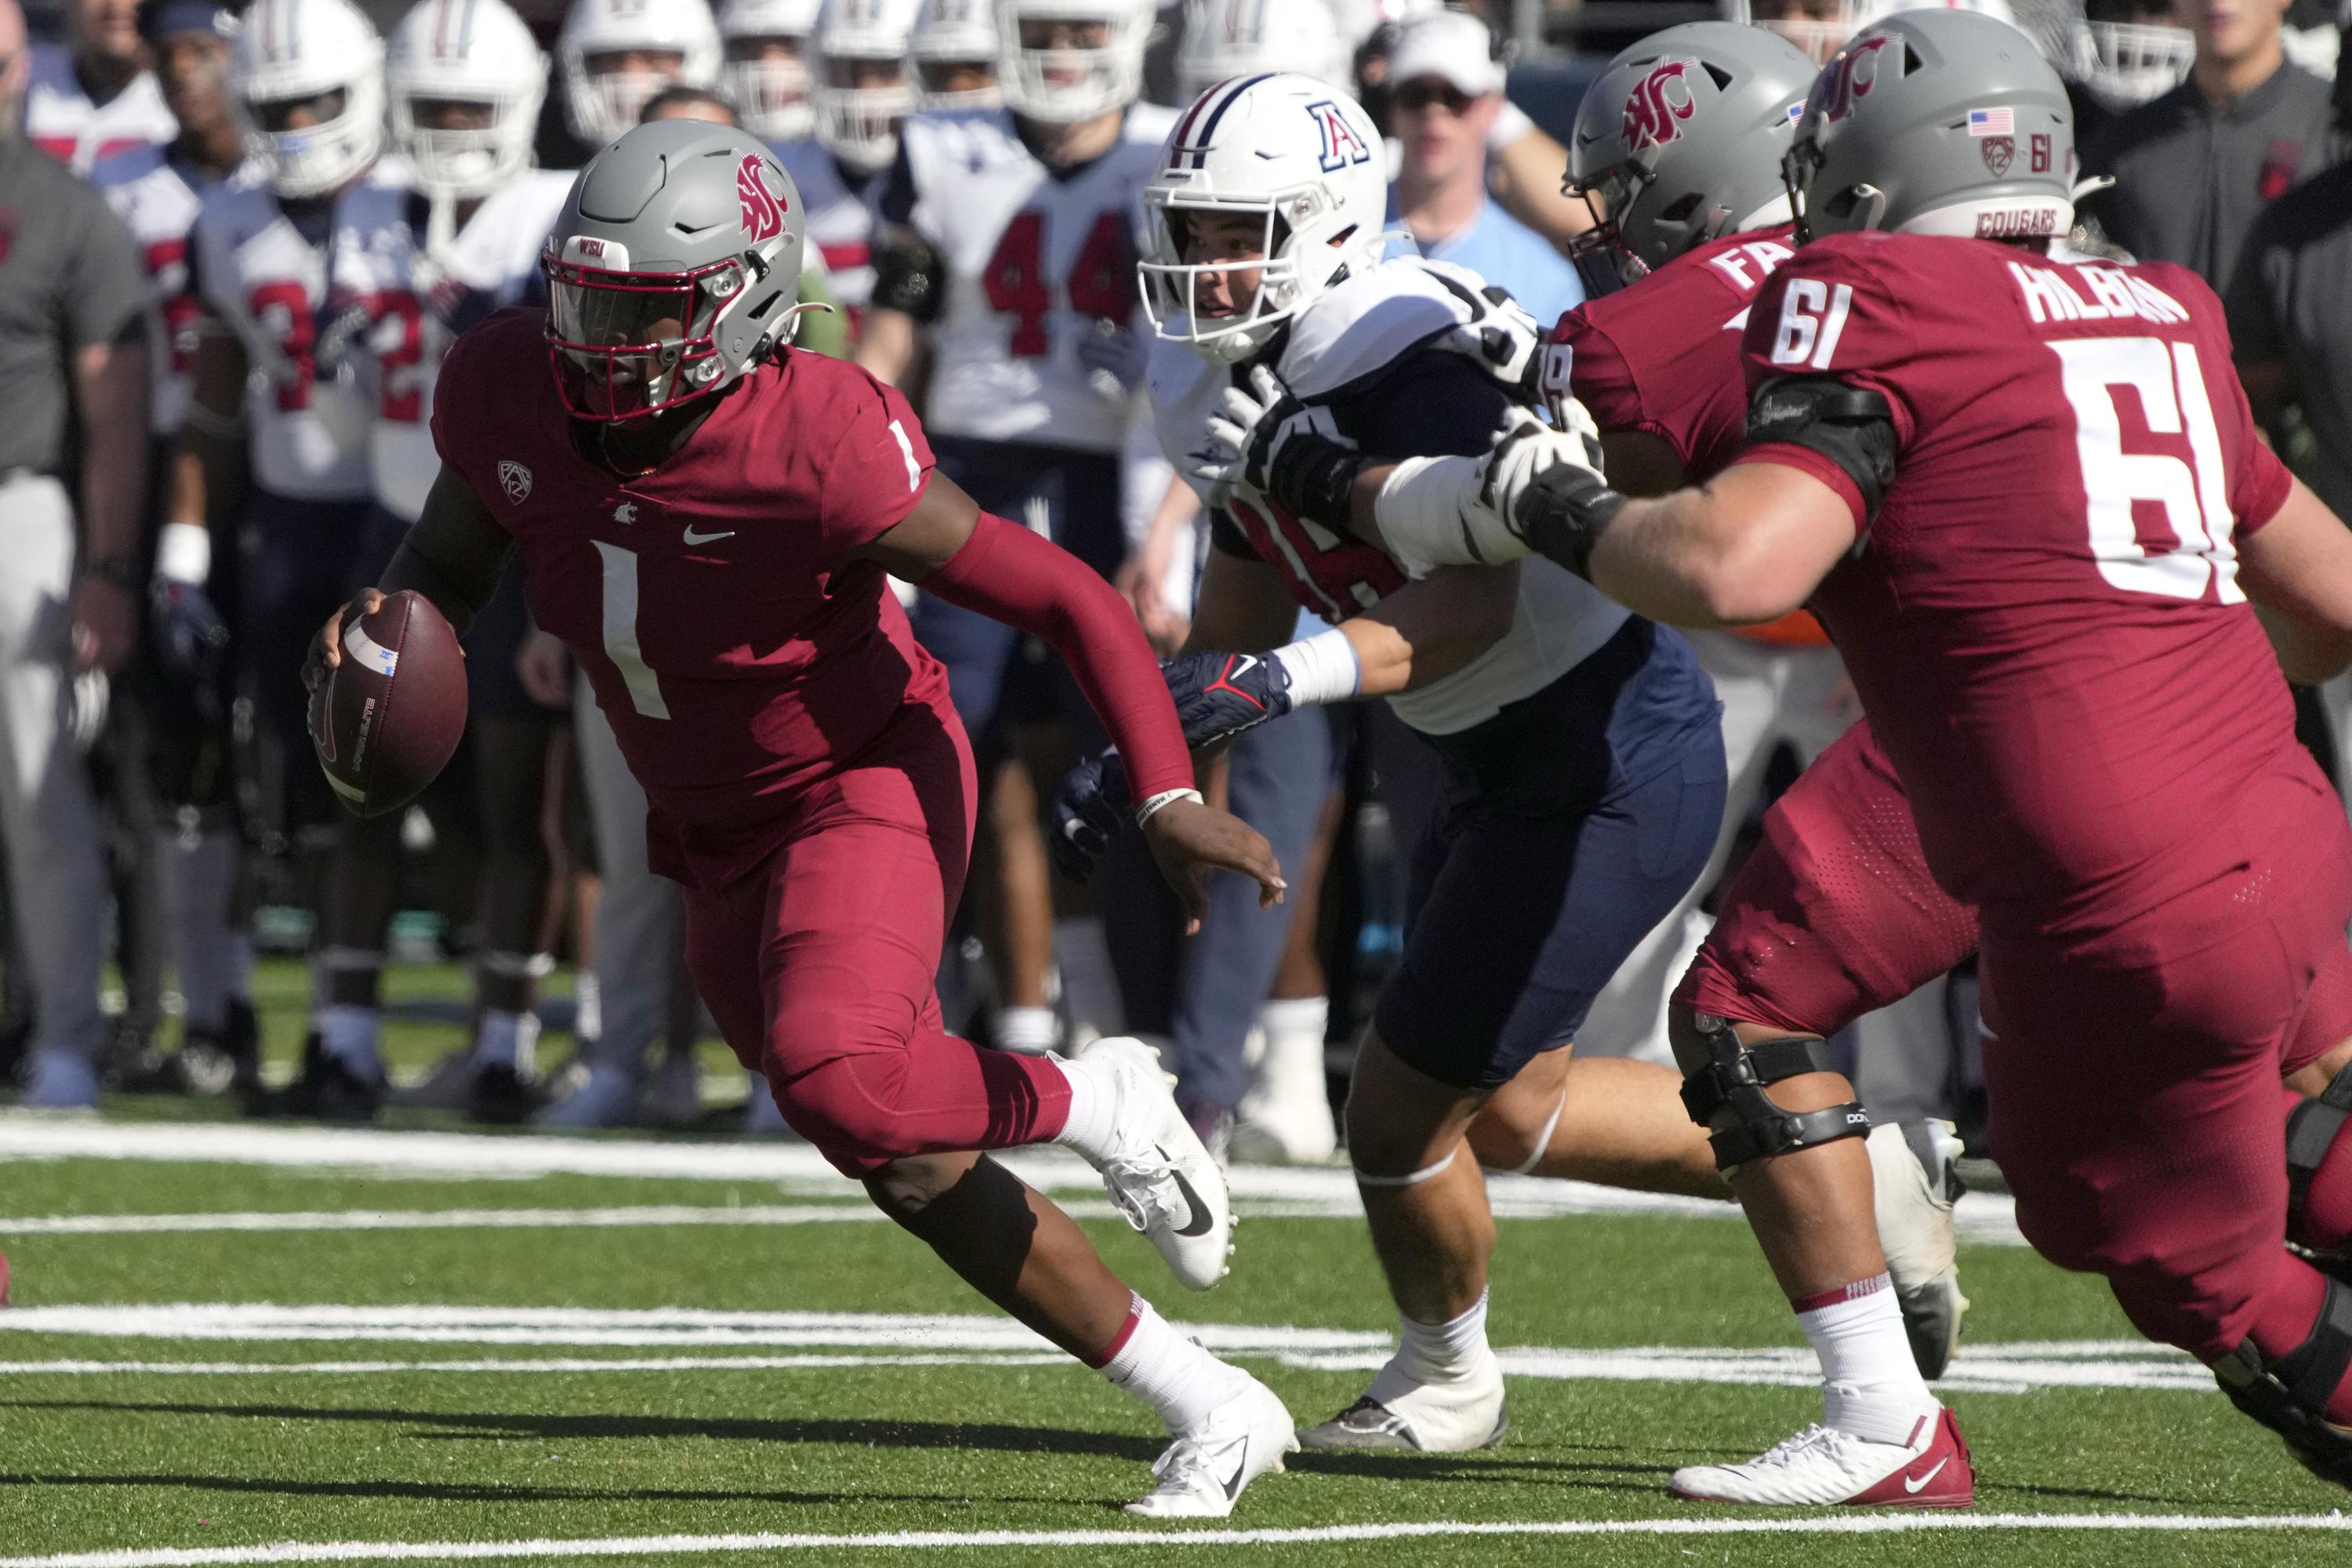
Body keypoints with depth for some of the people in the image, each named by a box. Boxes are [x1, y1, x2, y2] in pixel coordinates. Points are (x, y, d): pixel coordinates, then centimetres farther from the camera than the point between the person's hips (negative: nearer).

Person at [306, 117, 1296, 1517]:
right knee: (911, 1167, 8)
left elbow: (1071, 602, -21)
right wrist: (383, 627, -16)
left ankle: (1093, 1107, -1)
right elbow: (453, 561, 8)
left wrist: (1172, 799, -30)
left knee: (837, 1078, -33)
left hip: (863, 787, -7)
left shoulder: (821, 452, -29)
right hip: (719, 837, 7)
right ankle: (1210, 1408, 19)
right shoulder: (512, 397, -12)